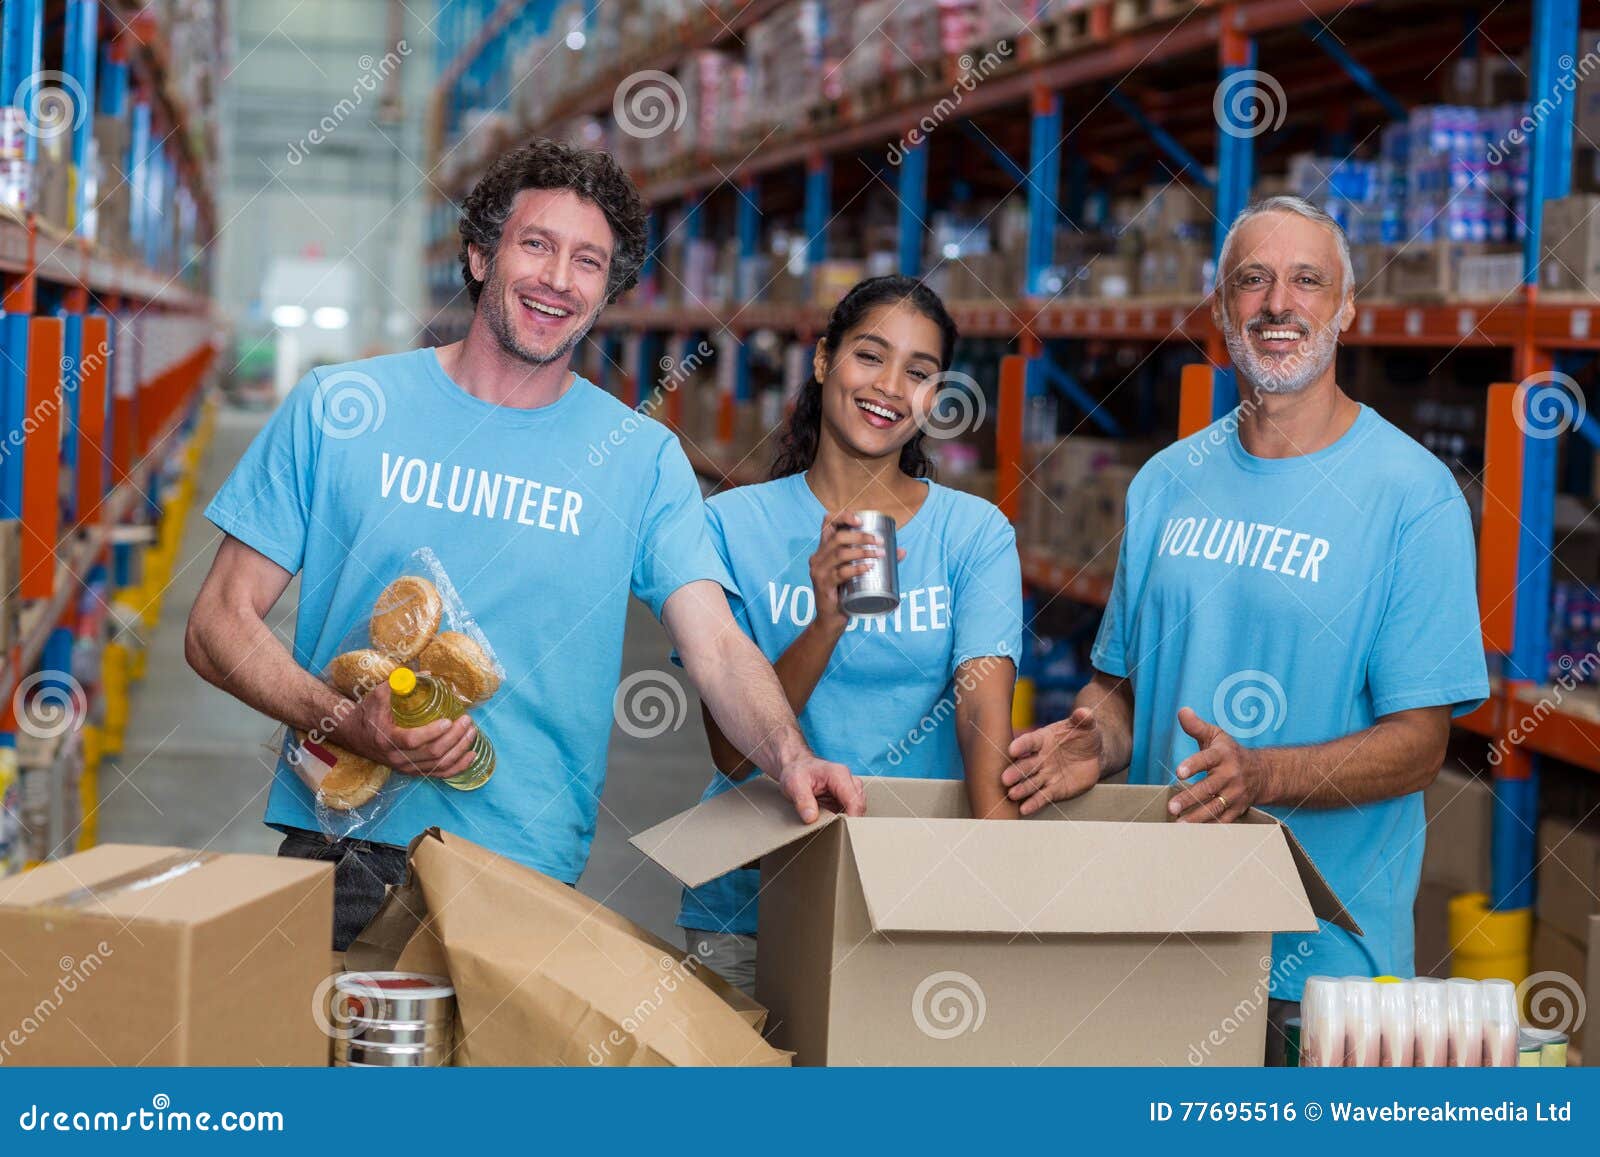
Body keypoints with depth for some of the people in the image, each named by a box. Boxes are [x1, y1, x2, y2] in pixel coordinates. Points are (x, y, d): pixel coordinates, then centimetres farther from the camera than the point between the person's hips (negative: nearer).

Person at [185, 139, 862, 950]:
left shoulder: (641, 458, 6)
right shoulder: (339, 408, 4)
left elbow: (716, 647, -3)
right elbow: (220, 624, 3)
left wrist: (791, 758, -25)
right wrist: (352, 725, -15)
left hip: (527, 874, 1)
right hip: (340, 850, 0)